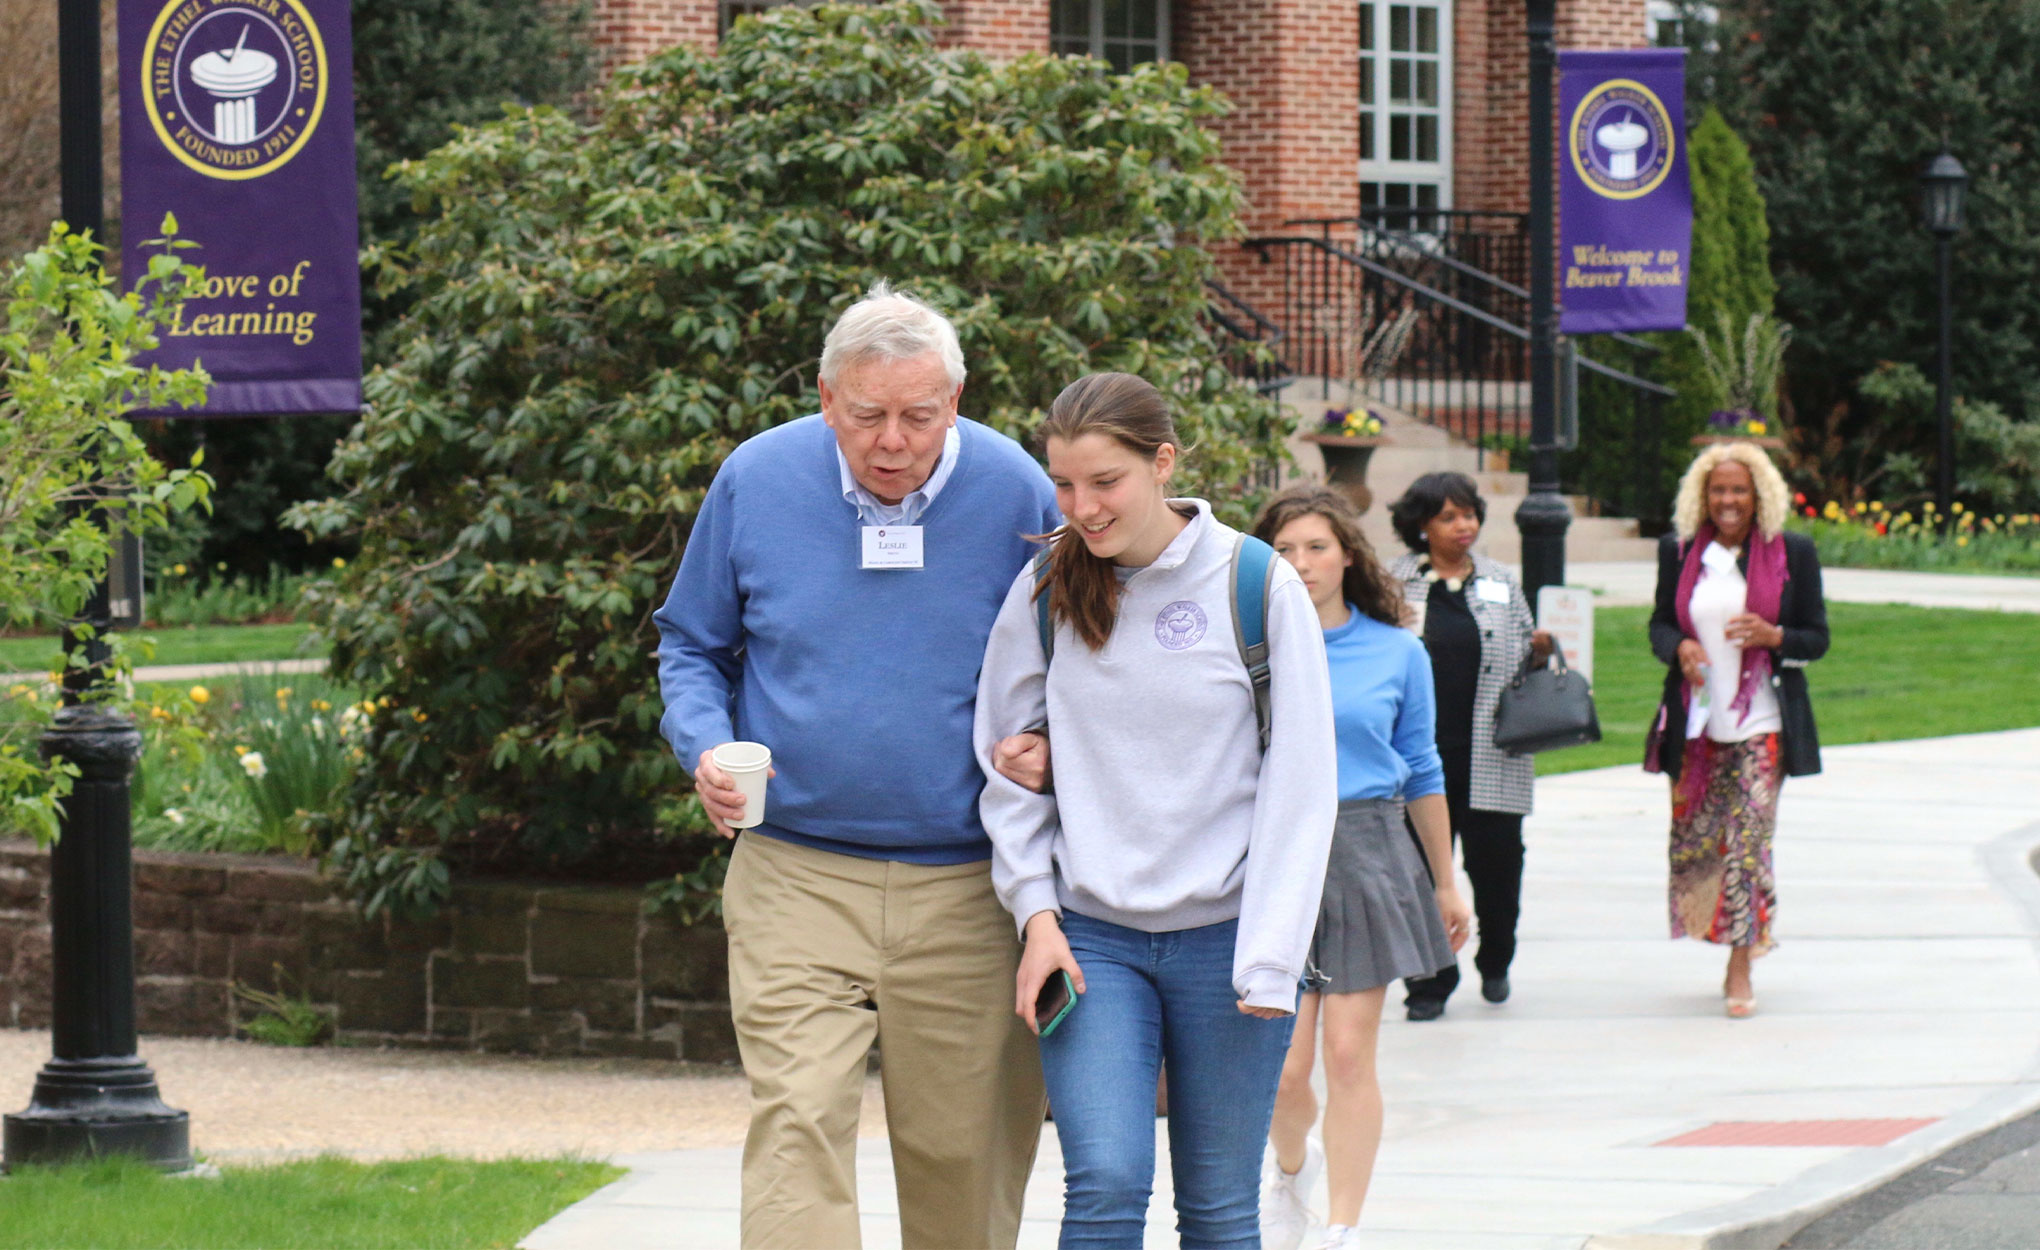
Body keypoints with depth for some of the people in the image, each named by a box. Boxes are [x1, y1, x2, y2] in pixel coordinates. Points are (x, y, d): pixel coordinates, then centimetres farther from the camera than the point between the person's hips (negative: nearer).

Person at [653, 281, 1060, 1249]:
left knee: (963, 1154, 7)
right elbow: (691, 644, 14)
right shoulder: (756, 479, 0)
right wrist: (706, 747, -5)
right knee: (796, 1131, -14)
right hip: (796, 878, 0)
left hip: (964, 888, 1)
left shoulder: (1015, 492, -2)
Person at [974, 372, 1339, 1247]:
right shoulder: (1044, 593, 1)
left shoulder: (1258, 588, -5)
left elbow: (1299, 782, -4)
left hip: (1224, 936, -1)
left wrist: (1269, 960, -9)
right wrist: (1036, 914, -1)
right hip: (1090, 938, 1)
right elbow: (1006, 764, 10)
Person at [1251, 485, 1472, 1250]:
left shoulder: (1397, 653, 7)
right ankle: (1291, 1169, 32)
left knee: (1350, 1055, -4)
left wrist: (1446, 884, 19)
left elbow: (1423, 775, 15)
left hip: (1364, 858, 1)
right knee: (1281, 1067, -2)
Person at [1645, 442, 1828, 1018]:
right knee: (1692, 839, 4)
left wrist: (1772, 636, -16)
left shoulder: (1793, 553, 2)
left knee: (1749, 840, -9)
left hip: (1761, 725, -3)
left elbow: (1817, 639, 5)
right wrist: (1679, 647, -8)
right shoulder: (1678, 551, 7)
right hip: (1694, 725, 3)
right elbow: (1660, 624, 15)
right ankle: (1725, 935, 26)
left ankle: (1740, 970, -5)